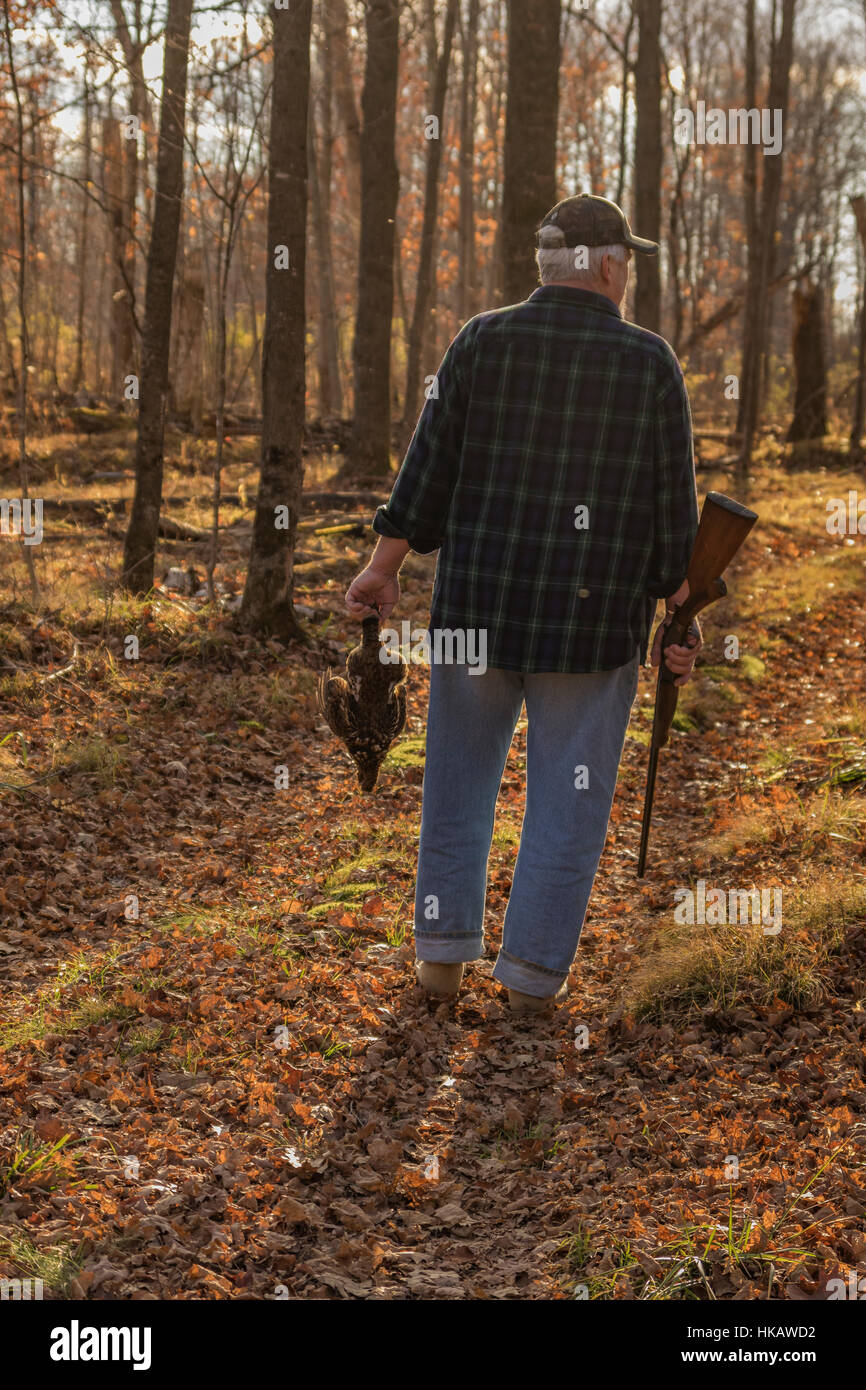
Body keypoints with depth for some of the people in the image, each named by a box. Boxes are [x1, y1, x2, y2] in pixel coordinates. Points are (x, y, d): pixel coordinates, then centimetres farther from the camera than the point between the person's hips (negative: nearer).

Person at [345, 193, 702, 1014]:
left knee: (460, 773, 14)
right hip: (594, 617, -1)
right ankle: (534, 972, 10)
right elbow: (673, 506, -1)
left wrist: (383, 567, 6)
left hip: (477, 603, 2)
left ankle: (442, 950, 18)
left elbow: (429, 464, -1)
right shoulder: (650, 363, -3)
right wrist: (680, 617, 7)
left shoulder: (483, 341, -1)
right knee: (569, 792, 7)